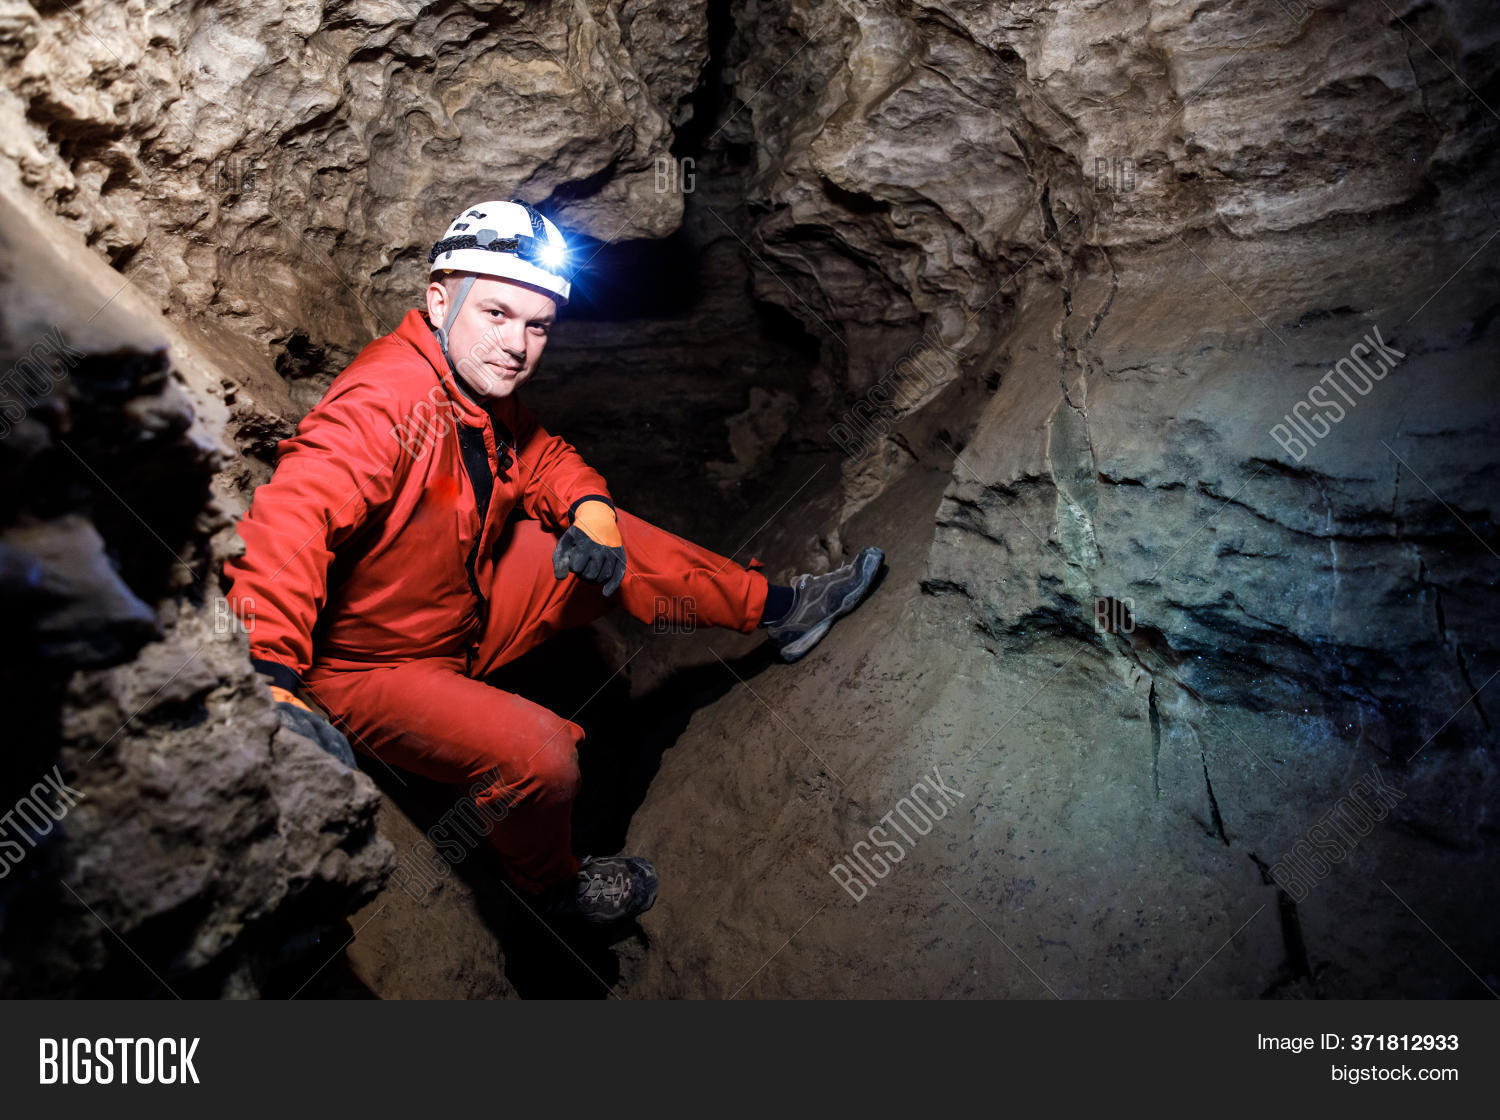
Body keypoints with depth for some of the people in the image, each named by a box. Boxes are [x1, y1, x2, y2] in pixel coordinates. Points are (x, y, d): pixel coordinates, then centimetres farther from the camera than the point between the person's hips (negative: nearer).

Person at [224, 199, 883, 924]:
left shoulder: (481, 386, -3)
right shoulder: (386, 400, -31)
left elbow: (543, 457, 12)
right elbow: (291, 519, -44)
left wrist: (590, 509, -10)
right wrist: (272, 681, -55)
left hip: (466, 605, 9)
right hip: (372, 668, -8)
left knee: (620, 546, 7)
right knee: (540, 753, -26)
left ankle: (774, 609, 24)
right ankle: (549, 889, 8)